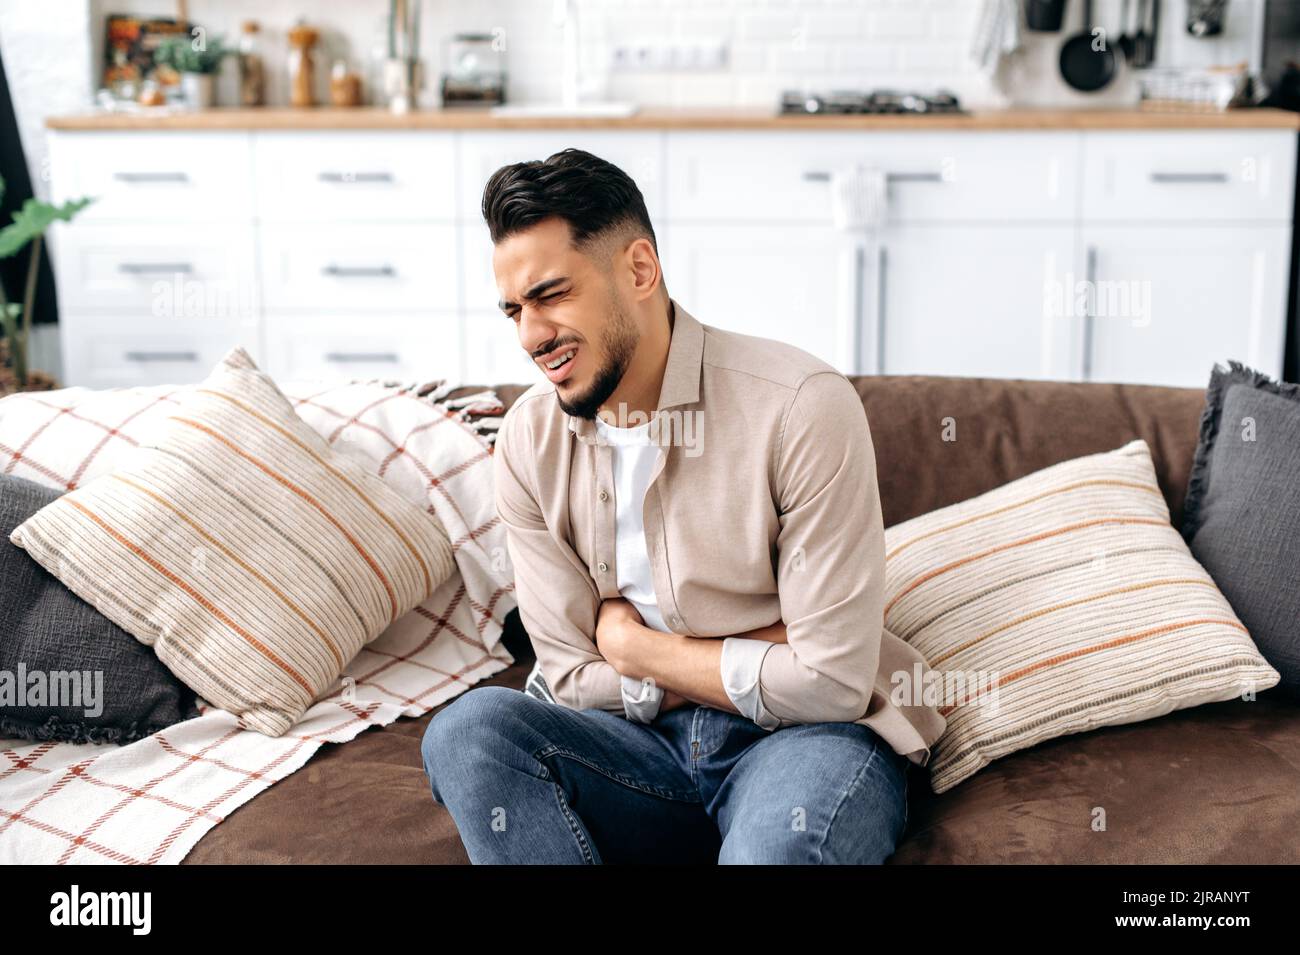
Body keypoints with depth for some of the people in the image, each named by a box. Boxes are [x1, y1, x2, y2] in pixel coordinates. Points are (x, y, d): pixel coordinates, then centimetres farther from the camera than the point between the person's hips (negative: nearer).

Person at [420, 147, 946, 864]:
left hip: (807, 741, -5)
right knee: (468, 727, -23)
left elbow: (832, 684, -17)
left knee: (782, 838, -40)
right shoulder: (528, 443, -1)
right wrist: (757, 662, -10)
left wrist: (635, 647, -7)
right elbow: (574, 681, 1)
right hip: (650, 749, 6)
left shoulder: (802, 407, -16)